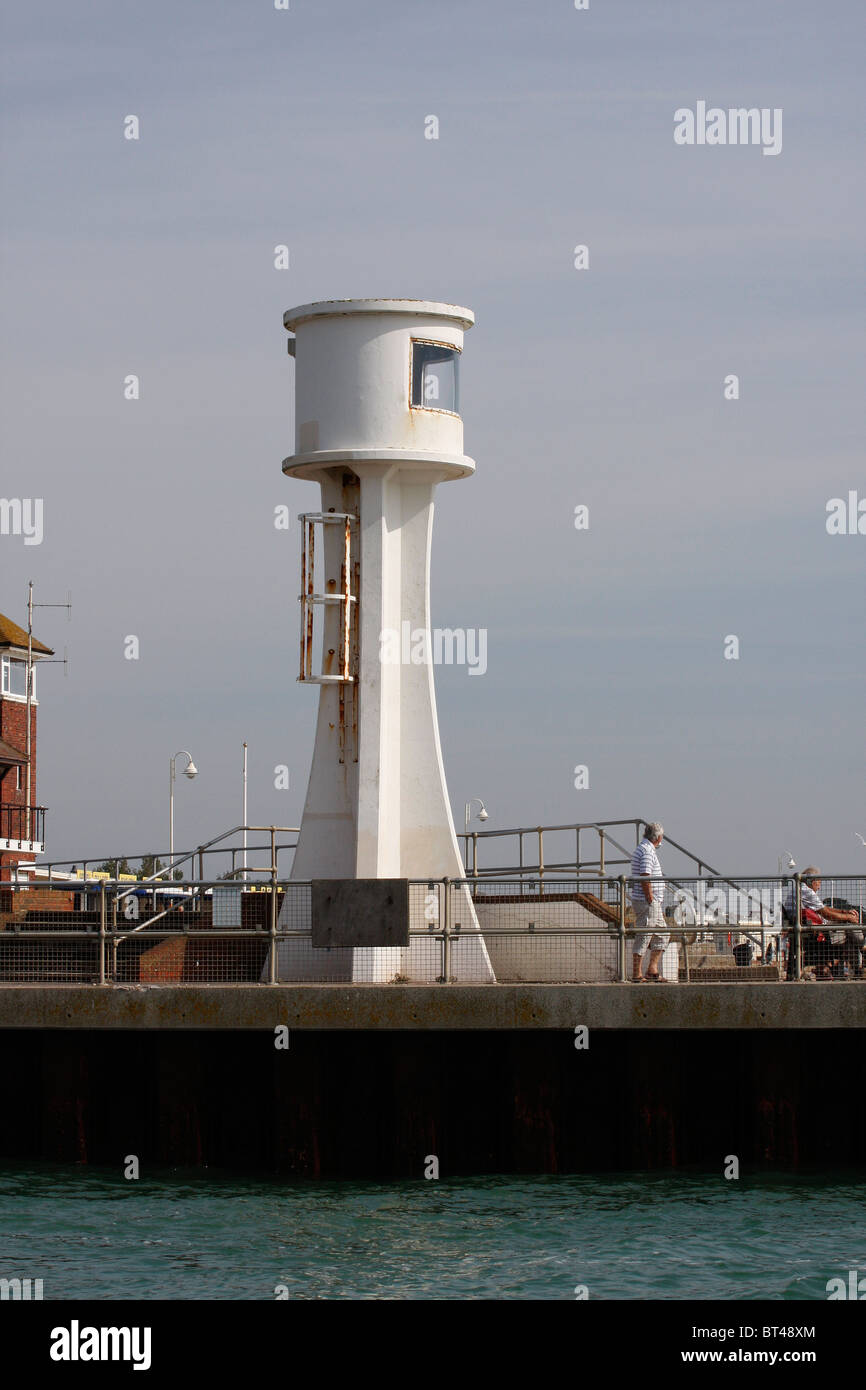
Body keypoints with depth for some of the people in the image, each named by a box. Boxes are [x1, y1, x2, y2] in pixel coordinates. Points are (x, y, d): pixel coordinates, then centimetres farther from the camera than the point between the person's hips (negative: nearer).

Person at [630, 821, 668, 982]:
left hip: (654, 903, 11)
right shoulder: (647, 851, -16)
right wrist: (650, 900, -21)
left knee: (663, 935, 14)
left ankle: (652, 970, 14)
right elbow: (644, 878, -24)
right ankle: (636, 975, -2)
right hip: (647, 902, -11)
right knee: (643, 938, -6)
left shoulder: (642, 849, 17)